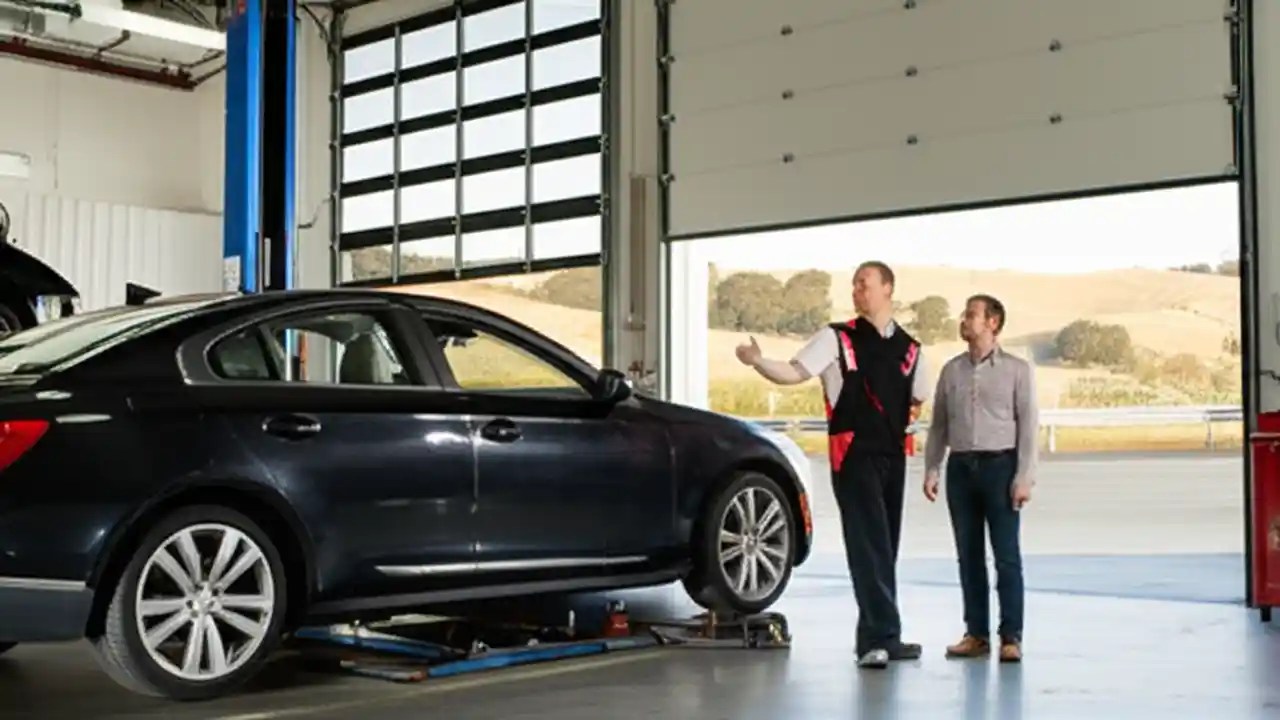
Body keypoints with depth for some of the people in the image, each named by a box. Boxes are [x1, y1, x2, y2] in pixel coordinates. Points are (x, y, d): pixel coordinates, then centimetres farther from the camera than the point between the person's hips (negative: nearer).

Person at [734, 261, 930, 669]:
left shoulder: (908, 348, 10)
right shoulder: (836, 339, -1)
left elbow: (919, 399, 21)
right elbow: (793, 373, -10)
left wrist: (893, 416, 5)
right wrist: (758, 361, -25)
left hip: (893, 456, 5)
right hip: (854, 455, -5)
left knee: (886, 548, 10)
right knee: (869, 547, -11)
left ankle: (876, 638, 19)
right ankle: (882, 636, -11)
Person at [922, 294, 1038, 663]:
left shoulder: (1016, 369, 1)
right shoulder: (951, 370, 11)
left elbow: (1027, 425, -4)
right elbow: (938, 424, 12)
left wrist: (1023, 477, -11)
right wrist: (930, 469, 4)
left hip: (999, 465, -4)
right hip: (960, 467, 4)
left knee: (1007, 557, -2)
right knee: (968, 556, 6)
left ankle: (1011, 637, 3)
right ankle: (976, 634, 13)